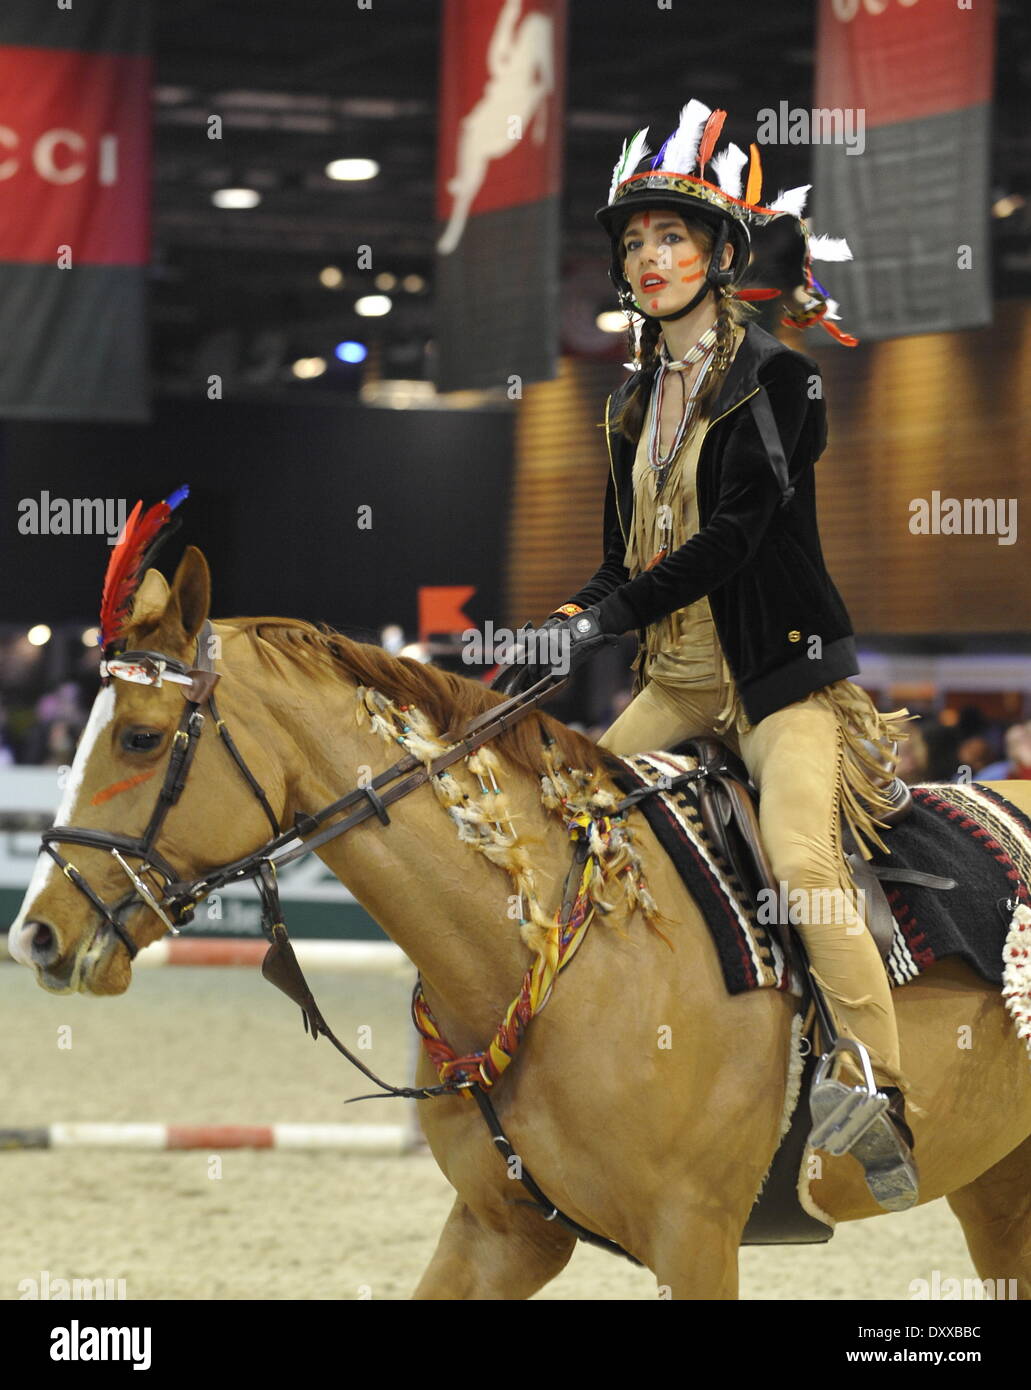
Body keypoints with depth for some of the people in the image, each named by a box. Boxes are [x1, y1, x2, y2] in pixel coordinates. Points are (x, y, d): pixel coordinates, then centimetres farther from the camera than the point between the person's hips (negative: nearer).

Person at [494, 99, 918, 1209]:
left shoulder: (773, 377, -7)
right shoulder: (634, 403, 14)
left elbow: (736, 530, -17)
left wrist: (602, 616, -20)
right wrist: (558, 637, 0)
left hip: (777, 665, -8)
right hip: (676, 676, 8)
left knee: (803, 859, -24)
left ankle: (881, 1108, -22)